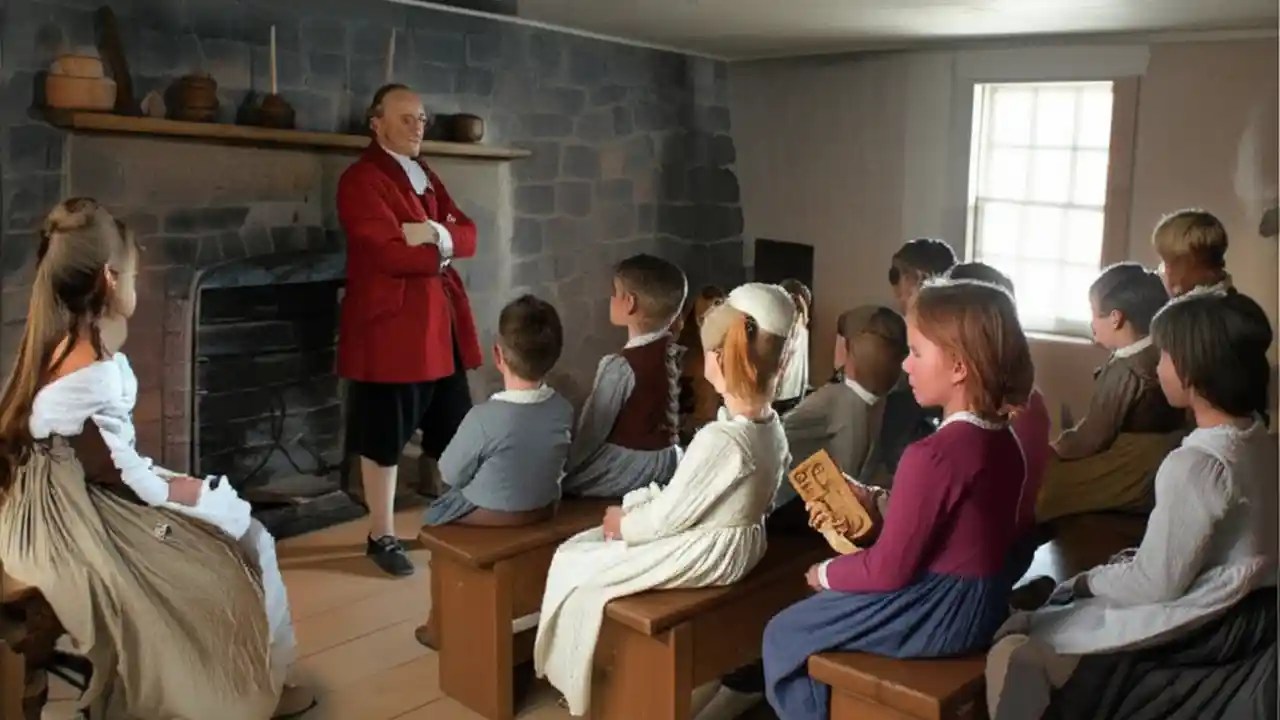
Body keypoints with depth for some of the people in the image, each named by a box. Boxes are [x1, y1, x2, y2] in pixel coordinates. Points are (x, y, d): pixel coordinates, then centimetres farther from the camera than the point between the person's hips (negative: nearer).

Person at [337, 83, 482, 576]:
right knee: (383, 440, 4)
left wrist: (436, 232, -13)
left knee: (455, 434, 13)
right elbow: (391, 254, -20)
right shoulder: (360, 180, -9)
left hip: (441, 325, 8)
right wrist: (442, 251, -5)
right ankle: (381, 537, 18)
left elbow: (469, 236, 8)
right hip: (389, 328, -8)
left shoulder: (427, 178, 18)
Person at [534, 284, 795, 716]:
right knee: (583, 545, 19)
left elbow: (668, 517, -22)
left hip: (705, 556, -9)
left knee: (572, 567, 5)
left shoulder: (719, 439, -31)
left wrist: (623, 523, -3)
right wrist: (632, 506, 0)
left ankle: (576, 683, 24)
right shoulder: (772, 427, -3)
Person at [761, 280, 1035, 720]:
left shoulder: (933, 456, -27)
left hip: (934, 615, -9)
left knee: (783, 634, 8)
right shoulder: (1004, 442, 1)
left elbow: (889, 570, -21)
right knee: (813, 618, 25)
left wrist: (827, 573, -3)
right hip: (980, 606, 9)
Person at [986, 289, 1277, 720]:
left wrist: (1091, 580, -4)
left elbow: (1157, 584, -20)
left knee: (1014, 648, -4)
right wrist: (1131, 562, 8)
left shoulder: (1193, 464, -26)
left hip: (1205, 628, -9)